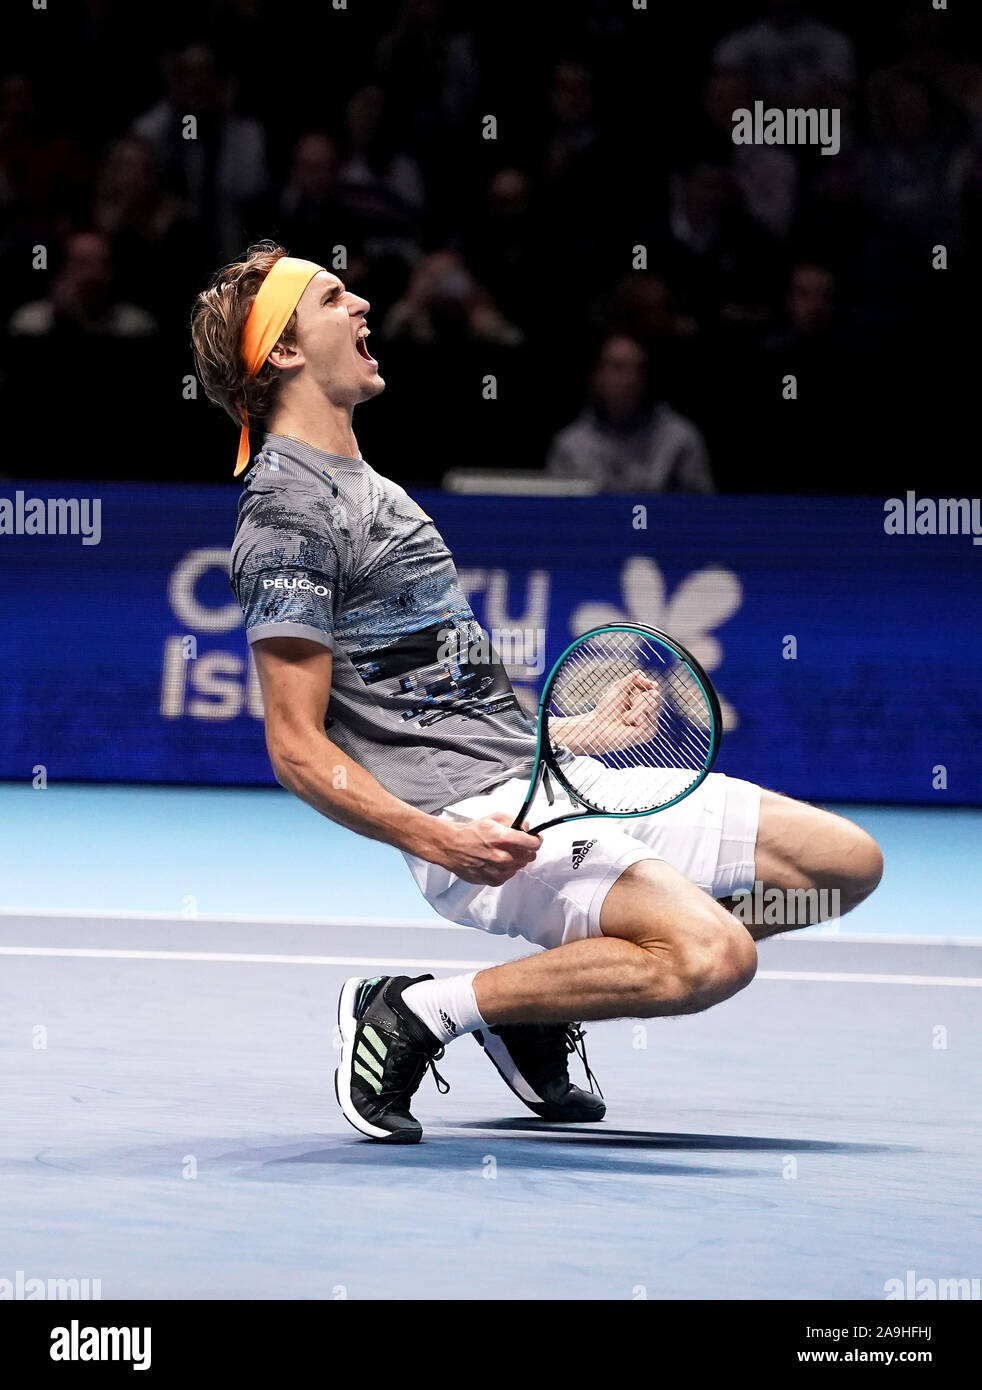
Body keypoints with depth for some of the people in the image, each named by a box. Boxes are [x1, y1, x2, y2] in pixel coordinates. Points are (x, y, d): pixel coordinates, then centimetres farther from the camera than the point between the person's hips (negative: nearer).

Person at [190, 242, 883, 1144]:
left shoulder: (367, 485, 21)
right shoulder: (289, 511, -10)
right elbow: (298, 748, -16)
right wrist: (437, 840, -27)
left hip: (556, 773, 10)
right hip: (476, 810, -10)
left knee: (847, 861, 6)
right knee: (711, 954, -30)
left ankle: (541, 1011, 9)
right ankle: (419, 1013, -13)